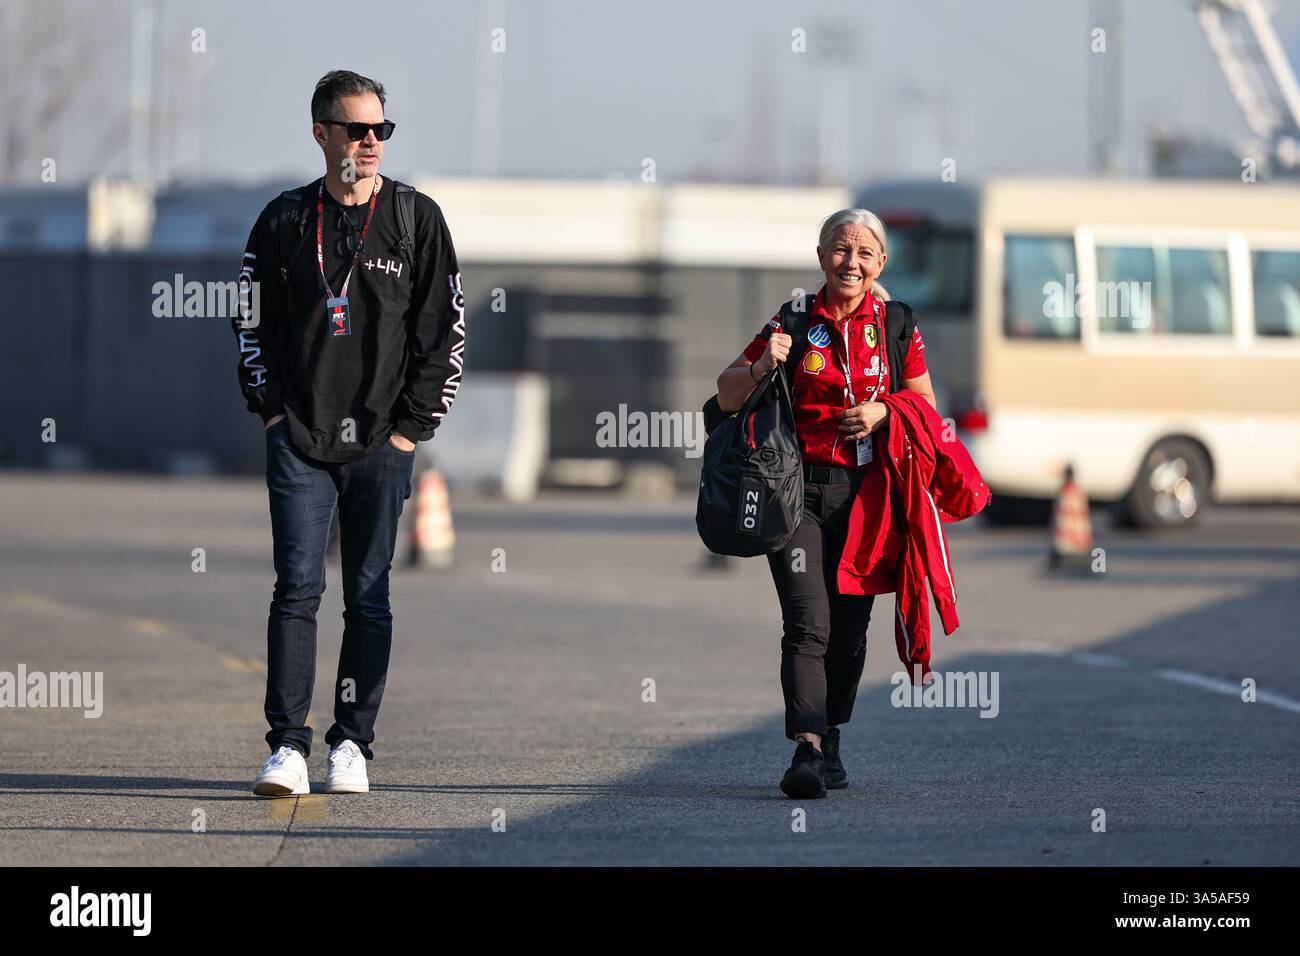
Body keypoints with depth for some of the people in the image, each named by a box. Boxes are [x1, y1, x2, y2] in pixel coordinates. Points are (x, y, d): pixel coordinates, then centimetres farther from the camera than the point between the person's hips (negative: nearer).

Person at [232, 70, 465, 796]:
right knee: (297, 587, -7)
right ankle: (288, 746, -8)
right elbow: (252, 319, 13)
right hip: (299, 439, 0)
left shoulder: (417, 219, 3)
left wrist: (412, 427, -2)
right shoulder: (285, 221, 6)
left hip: (381, 442, 0)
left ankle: (353, 745, 9)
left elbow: (446, 329, 4)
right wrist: (272, 406, 2)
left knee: (369, 596, 3)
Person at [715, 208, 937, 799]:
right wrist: (762, 368, -16)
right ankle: (806, 750, -23)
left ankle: (830, 741, 25)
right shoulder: (793, 322, 2)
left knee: (849, 624, 7)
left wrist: (883, 412, -5)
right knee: (807, 622, -15)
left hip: (863, 490, 2)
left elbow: (925, 404, 14)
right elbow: (727, 396, 4)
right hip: (796, 487, -2)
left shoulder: (894, 325, 6)